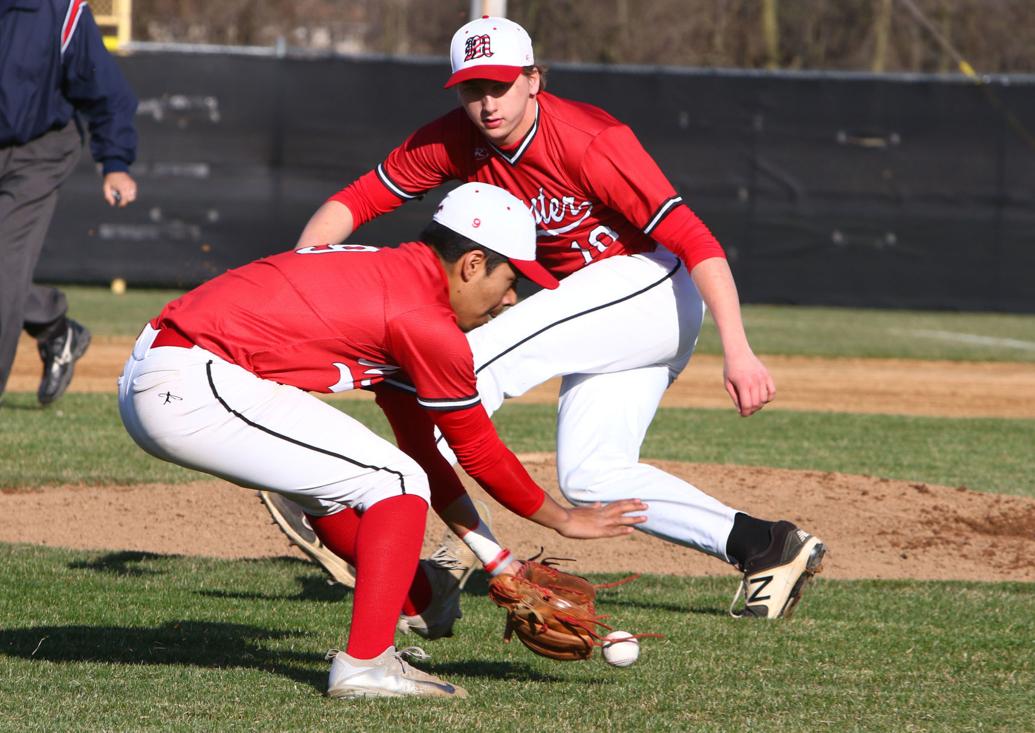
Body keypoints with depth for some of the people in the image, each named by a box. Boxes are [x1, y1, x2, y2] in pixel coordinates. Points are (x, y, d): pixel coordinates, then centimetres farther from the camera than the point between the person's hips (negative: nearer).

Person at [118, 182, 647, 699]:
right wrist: (563, 521, 17)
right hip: (197, 386, -10)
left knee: (333, 477, 29)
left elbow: (419, 440, 26)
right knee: (396, 482, -5)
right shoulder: (427, 323, -8)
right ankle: (365, 663, -10)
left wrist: (492, 557, 30)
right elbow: (480, 453, 2)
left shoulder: (388, 273, 21)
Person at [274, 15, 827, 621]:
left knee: (483, 357, -22)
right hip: (598, 311, 8)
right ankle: (767, 547, 0)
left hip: (653, 285, -8)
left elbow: (693, 240, -27)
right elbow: (359, 200, -3)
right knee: (589, 477, 1)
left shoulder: (587, 143, -24)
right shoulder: (456, 141, -4)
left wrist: (738, 352, -35)